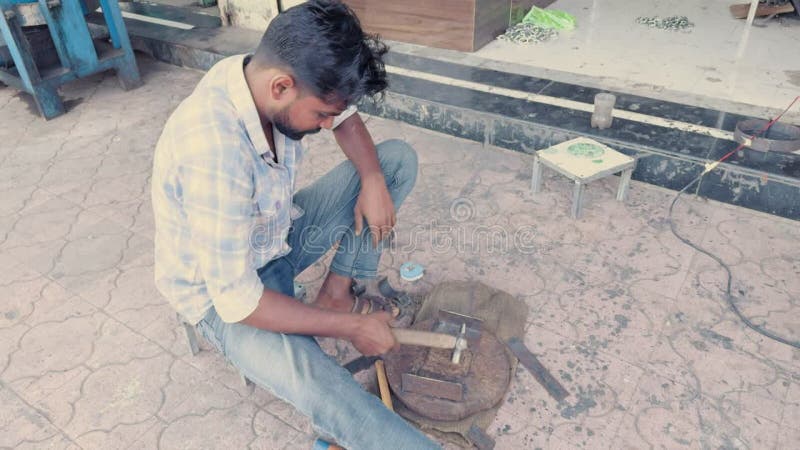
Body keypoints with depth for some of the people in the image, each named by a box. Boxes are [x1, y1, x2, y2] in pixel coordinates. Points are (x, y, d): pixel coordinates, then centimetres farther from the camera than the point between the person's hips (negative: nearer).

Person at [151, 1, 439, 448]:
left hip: (278, 235, 8)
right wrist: (350, 327, -22)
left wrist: (373, 180, -12)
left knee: (398, 158, 1)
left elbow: (346, 118, 5)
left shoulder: (268, 71, -15)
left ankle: (337, 291, 1)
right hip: (223, 292, -7)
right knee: (330, 397, -34)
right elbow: (238, 301, -30)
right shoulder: (214, 150, -36)